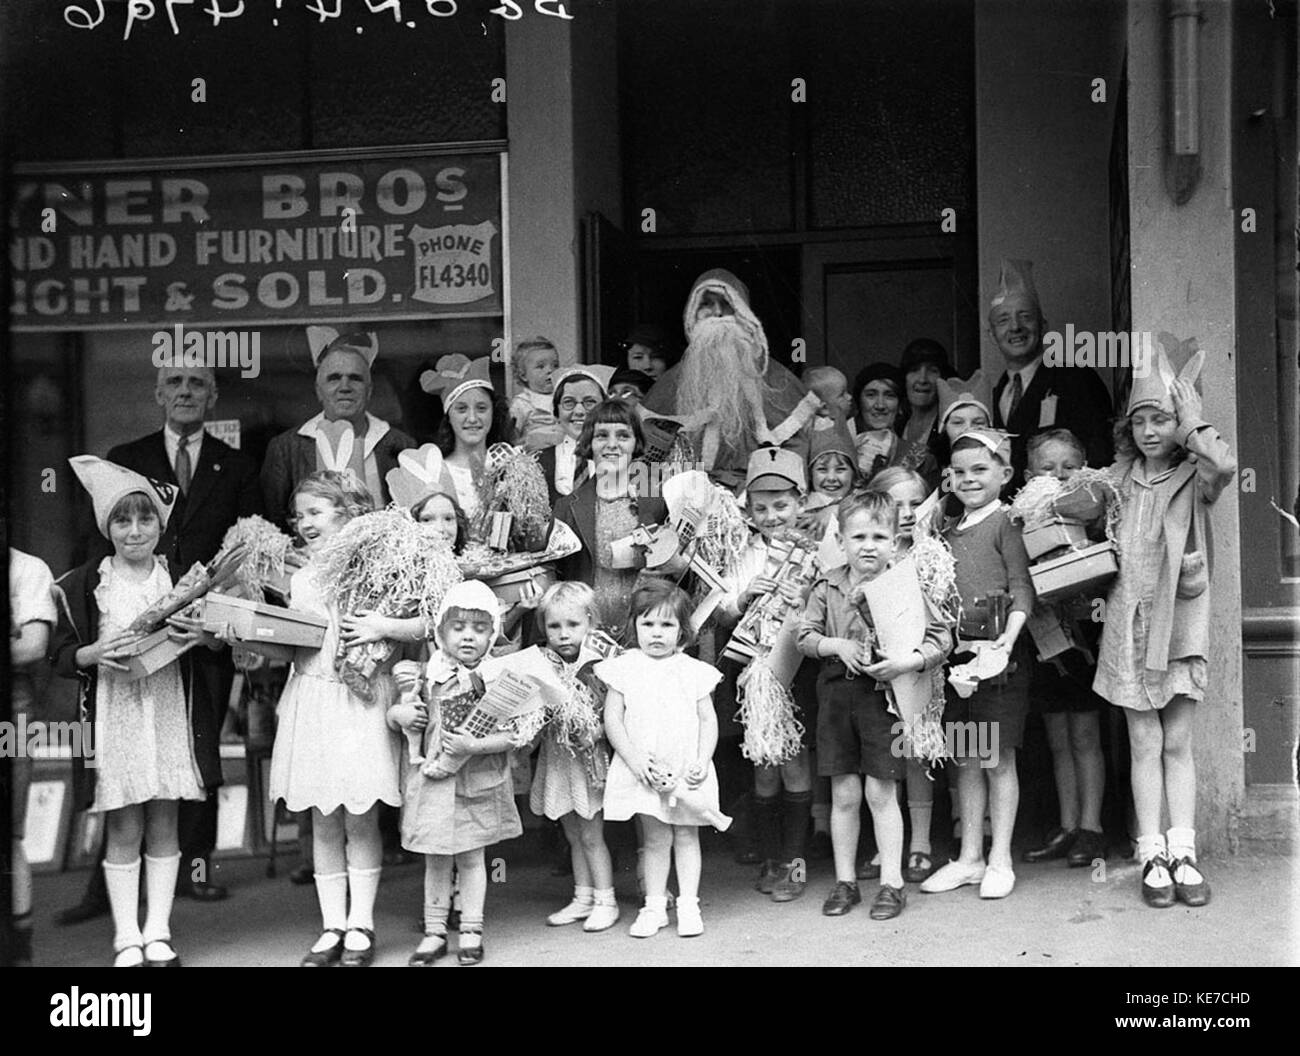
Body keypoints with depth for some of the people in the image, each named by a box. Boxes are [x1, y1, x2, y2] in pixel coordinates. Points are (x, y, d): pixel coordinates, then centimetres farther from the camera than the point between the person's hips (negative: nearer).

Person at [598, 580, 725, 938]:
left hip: (687, 773, 1)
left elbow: (708, 721, 4)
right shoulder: (624, 669, 0)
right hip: (643, 773, -1)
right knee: (655, 838, 5)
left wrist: (702, 762, -8)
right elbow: (612, 719, -3)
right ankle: (654, 906, 15)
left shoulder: (693, 672, 2)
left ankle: (688, 905, 17)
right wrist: (634, 758, -13)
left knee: (686, 835, 9)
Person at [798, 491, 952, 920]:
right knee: (843, 793, 8)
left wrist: (906, 661, -17)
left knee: (881, 792, 1)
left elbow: (941, 638, -2)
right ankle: (845, 881, 19)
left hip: (885, 695, -2)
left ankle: (892, 883, 12)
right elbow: (804, 636, 6)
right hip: (837, 693, 2)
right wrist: (836, 645, -12)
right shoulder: (827, 587, 3)